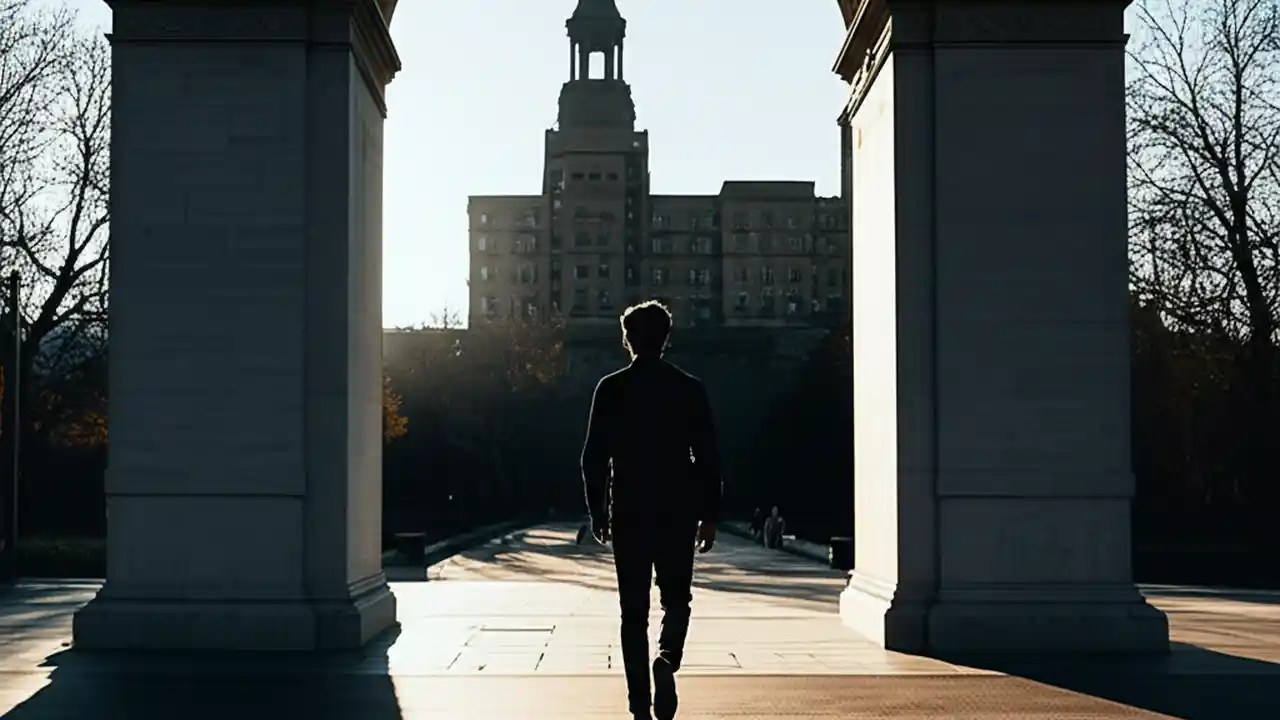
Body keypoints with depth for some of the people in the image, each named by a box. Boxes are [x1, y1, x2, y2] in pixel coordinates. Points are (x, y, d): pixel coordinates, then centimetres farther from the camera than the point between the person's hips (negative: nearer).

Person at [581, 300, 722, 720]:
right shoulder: (690, 389, -1)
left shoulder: (611, 389, -1)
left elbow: (594, 457, -1)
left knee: (634, 610, 7)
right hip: (678, 512, 0)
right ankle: (667, 659, -15)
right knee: (676, 599, 14)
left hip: (628, 513, 0)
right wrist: (709, 516, 5)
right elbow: (708, 457, -1)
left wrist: (596, 511, 9)